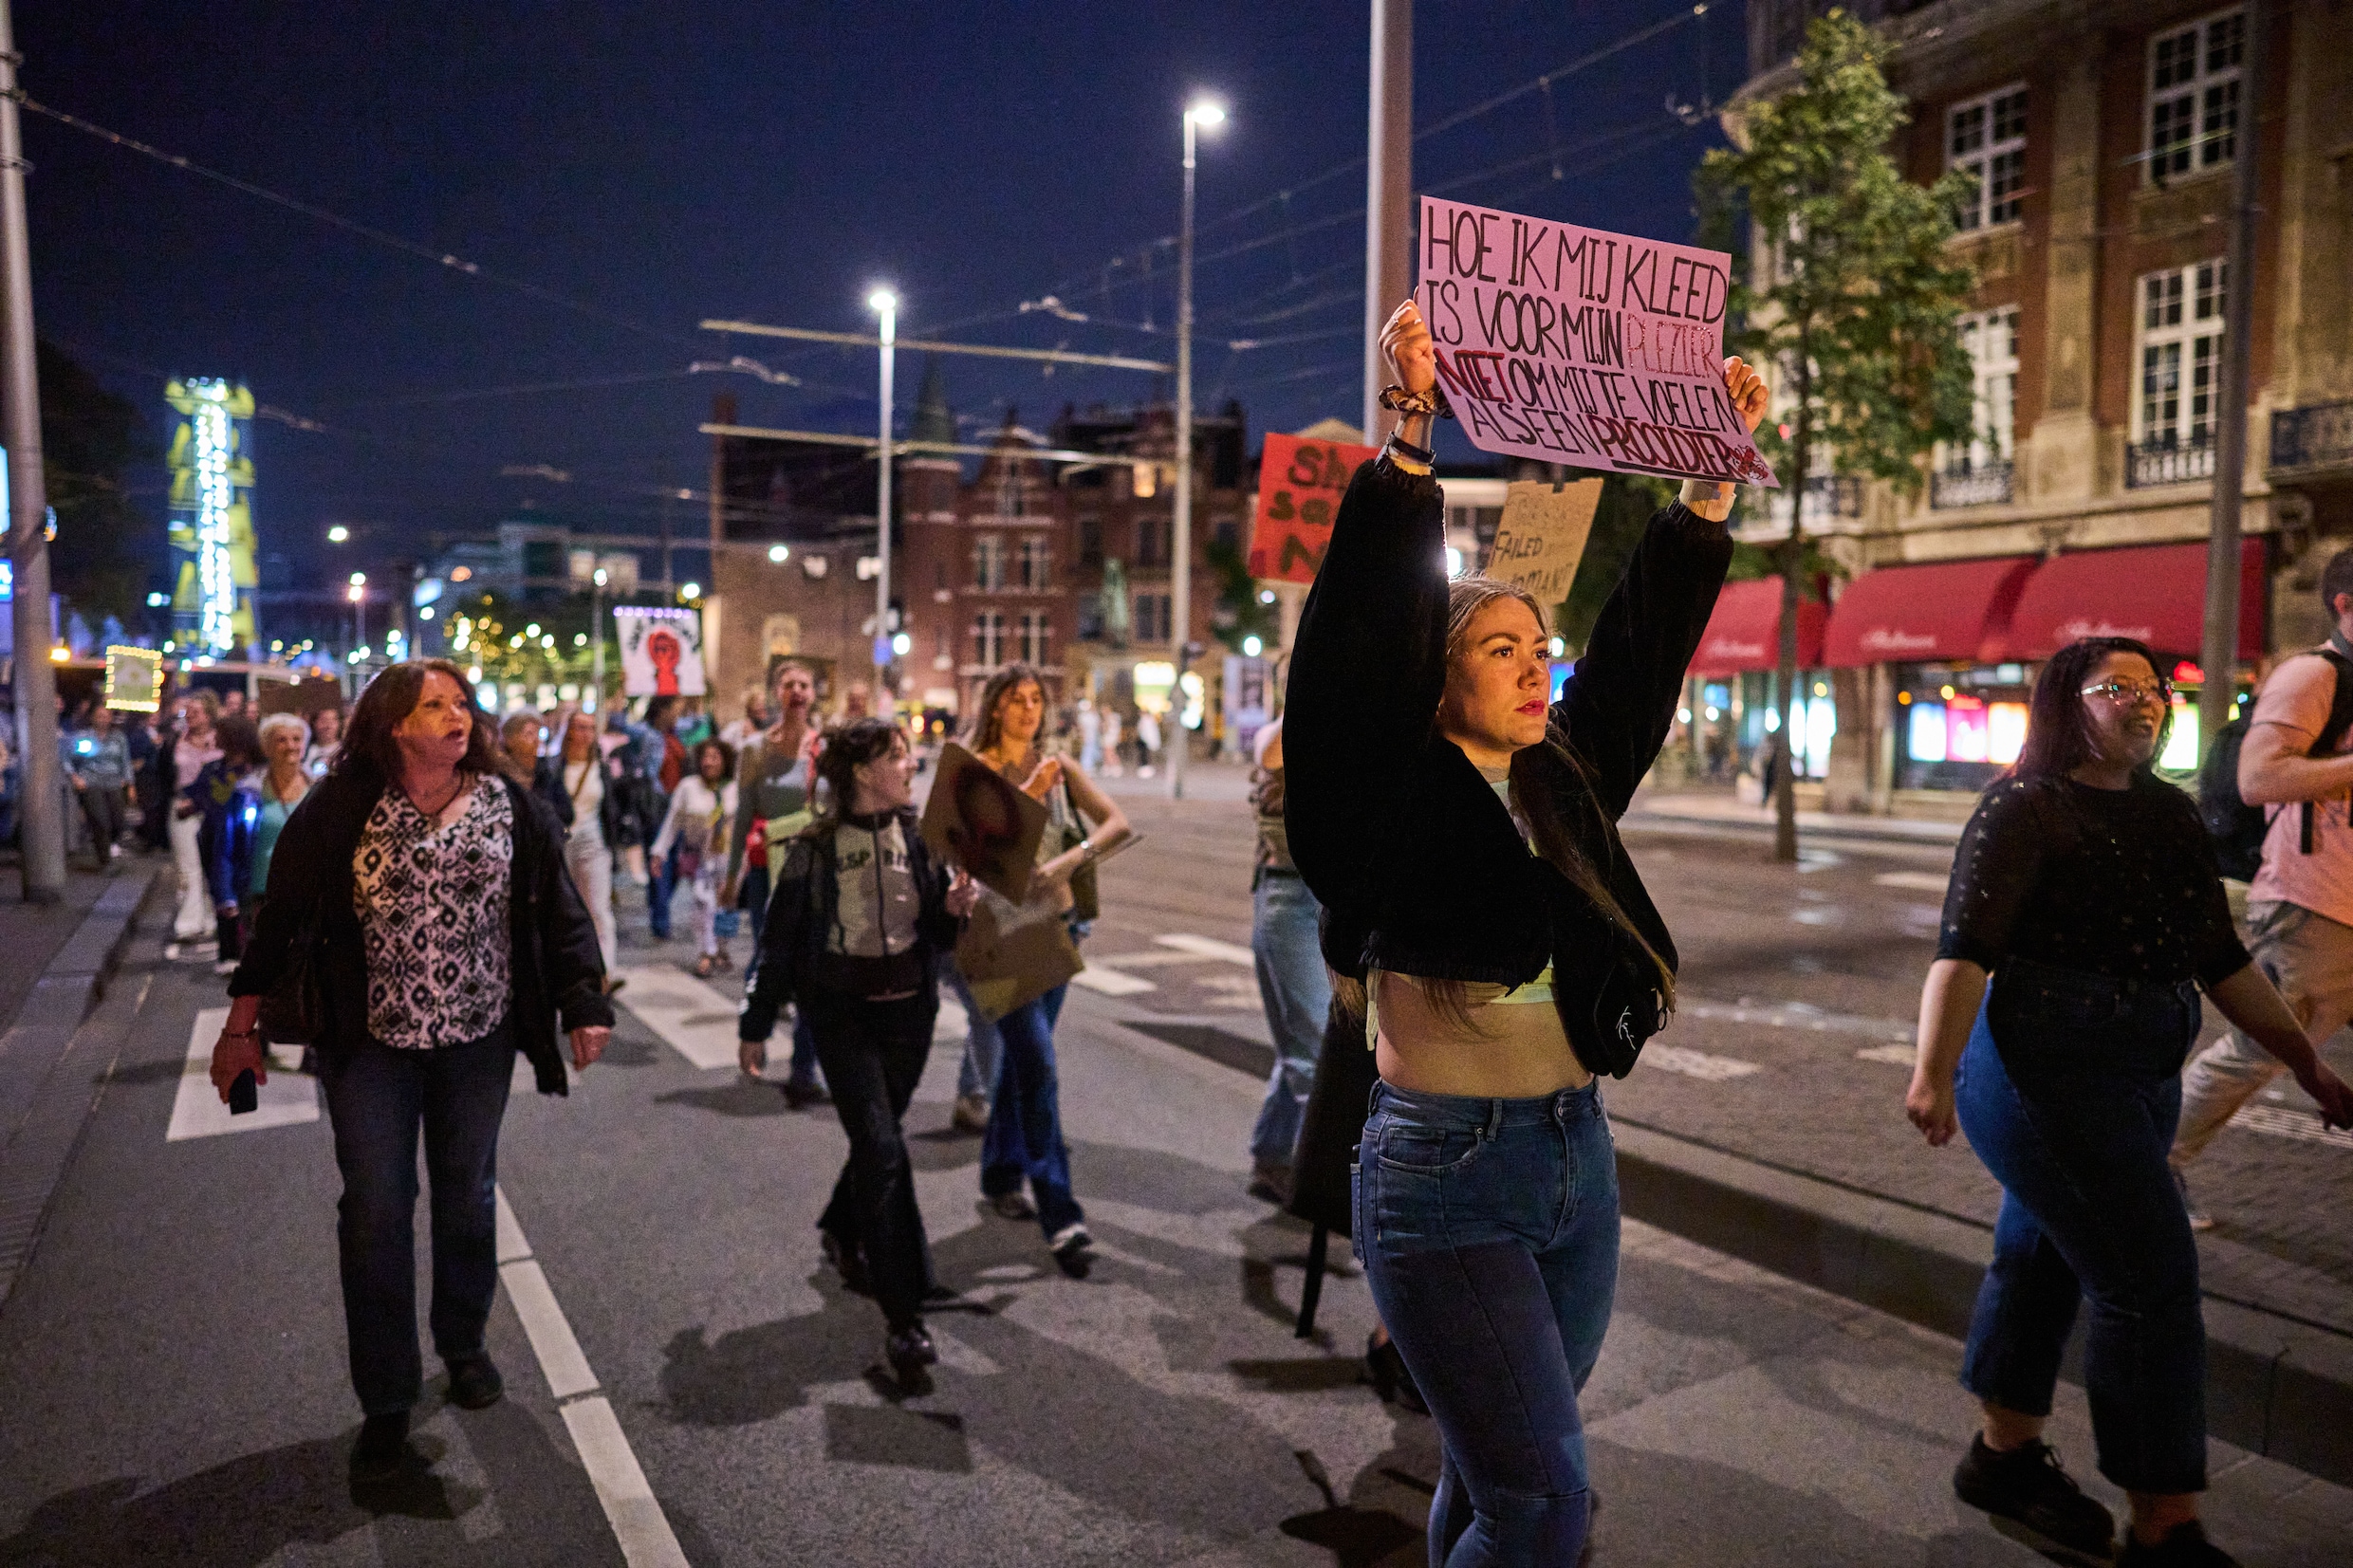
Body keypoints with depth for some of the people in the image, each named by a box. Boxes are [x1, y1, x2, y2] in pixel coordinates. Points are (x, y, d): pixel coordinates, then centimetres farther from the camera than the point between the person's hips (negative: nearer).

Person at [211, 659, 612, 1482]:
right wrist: (243, 1025, 2)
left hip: (478, 1039, 1)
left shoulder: (510, 805, -5)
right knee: (375, 1213, 3)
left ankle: (463, 1345, 37)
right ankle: (386, 1401, 17)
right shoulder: (340, 809, -8)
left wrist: (584, 1004, -8)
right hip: (371, 1041, -1)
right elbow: (284, 913, 0)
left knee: (468, 1199, 15)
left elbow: (559, 911, -1)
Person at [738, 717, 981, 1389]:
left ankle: (842, 1234, 49)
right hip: (841, 1012, -4)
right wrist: (755, 1024, 2)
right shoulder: (815, 847, -9)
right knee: (882, 1147, -11)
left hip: (909, 1010, 5)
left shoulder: (919, 836, 2)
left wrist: (955, 908, -12)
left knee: (878, 1135, 18)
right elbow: (780, 938, -2)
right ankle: (903, 1321, -8)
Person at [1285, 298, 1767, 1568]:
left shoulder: (1566, 781, 6)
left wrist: (1712, 468, 8)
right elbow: (1362, 640, -24)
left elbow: (1647, 632, 11)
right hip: (1448, 1175, -6)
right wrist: (1412, 433, -30)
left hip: (1577, 1159, 6)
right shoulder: (1398, 801, -11)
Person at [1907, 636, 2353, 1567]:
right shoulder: (2024, 808, -11)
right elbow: (1966, 948, -22)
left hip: (2141, 1082, 8)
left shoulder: (2170, 816, 12)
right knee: (2151, 1281, -5)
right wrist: (1933, 1075, -32)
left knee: (2046, 1255, 17)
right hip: (2048, 1072, -7)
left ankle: (2006, 1454, 33)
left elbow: (2221, 961, 18)